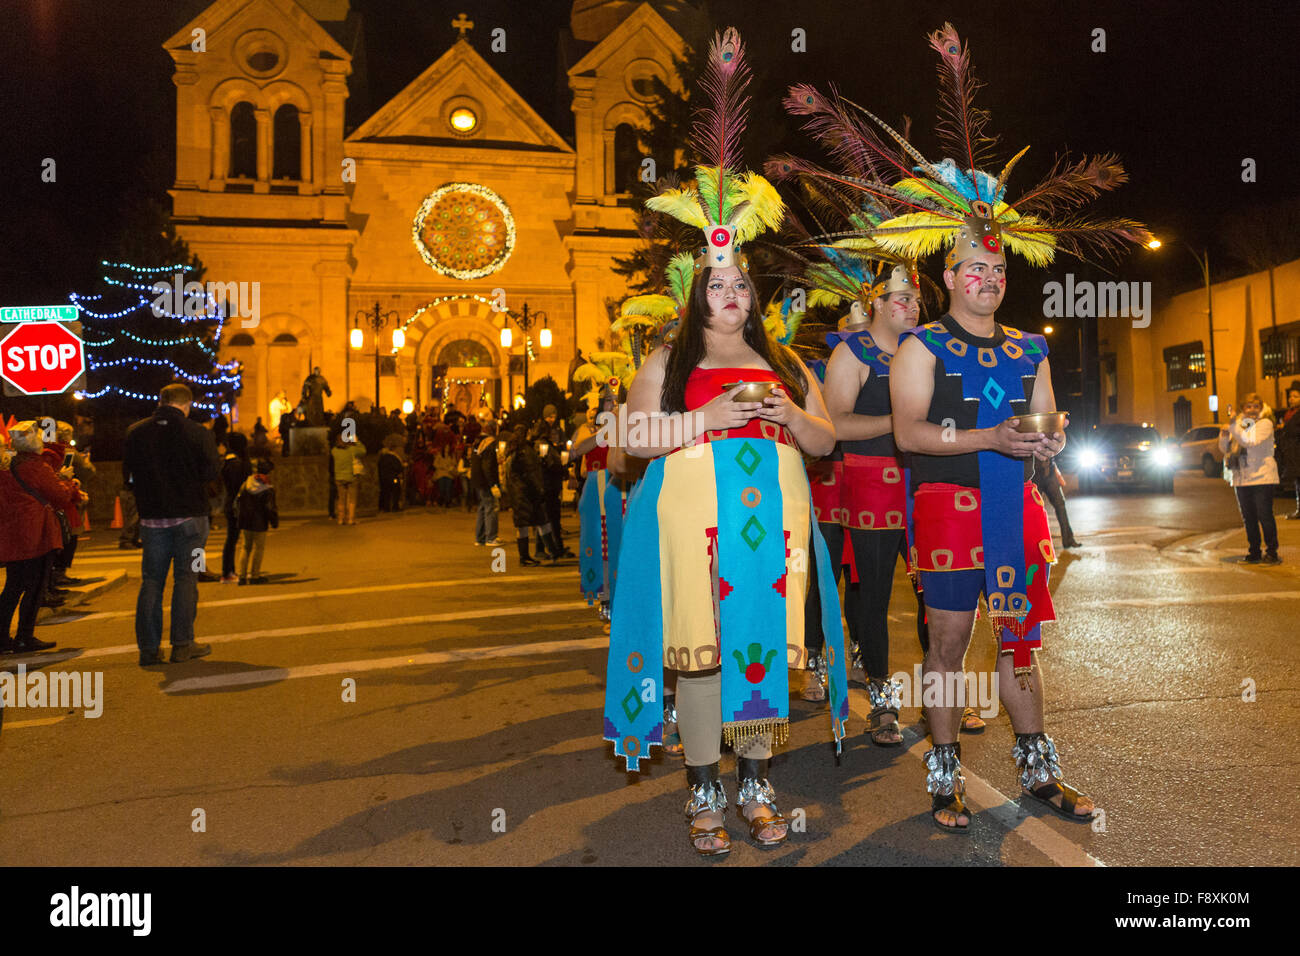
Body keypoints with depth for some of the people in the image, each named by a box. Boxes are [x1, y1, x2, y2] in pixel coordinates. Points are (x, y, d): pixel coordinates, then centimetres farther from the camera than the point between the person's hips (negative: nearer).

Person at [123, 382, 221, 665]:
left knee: (151, 580, 9)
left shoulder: (135, 433, 1)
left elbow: (128, 475, 6)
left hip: (152, 517, 3)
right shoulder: (197, 433, -9)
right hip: (189, 516, -3)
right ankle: (182, 644, 4)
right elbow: (211, 471, -10)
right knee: (186, 578, 4)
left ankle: (149, 648, 10)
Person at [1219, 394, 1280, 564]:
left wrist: (1233, 425, -26)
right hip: (1241, 479, 6)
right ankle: (1254, 553, 19)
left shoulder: (1265, 423, -4)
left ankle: (1271, 552, 2)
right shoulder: (1239, 423, 15)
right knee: (1248, 518, 10)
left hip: (1261, 478, -6)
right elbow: (1224, 449, 12)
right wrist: (1224, 434, -7)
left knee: (1264, 516, -5)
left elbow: (1251, 441, -21)